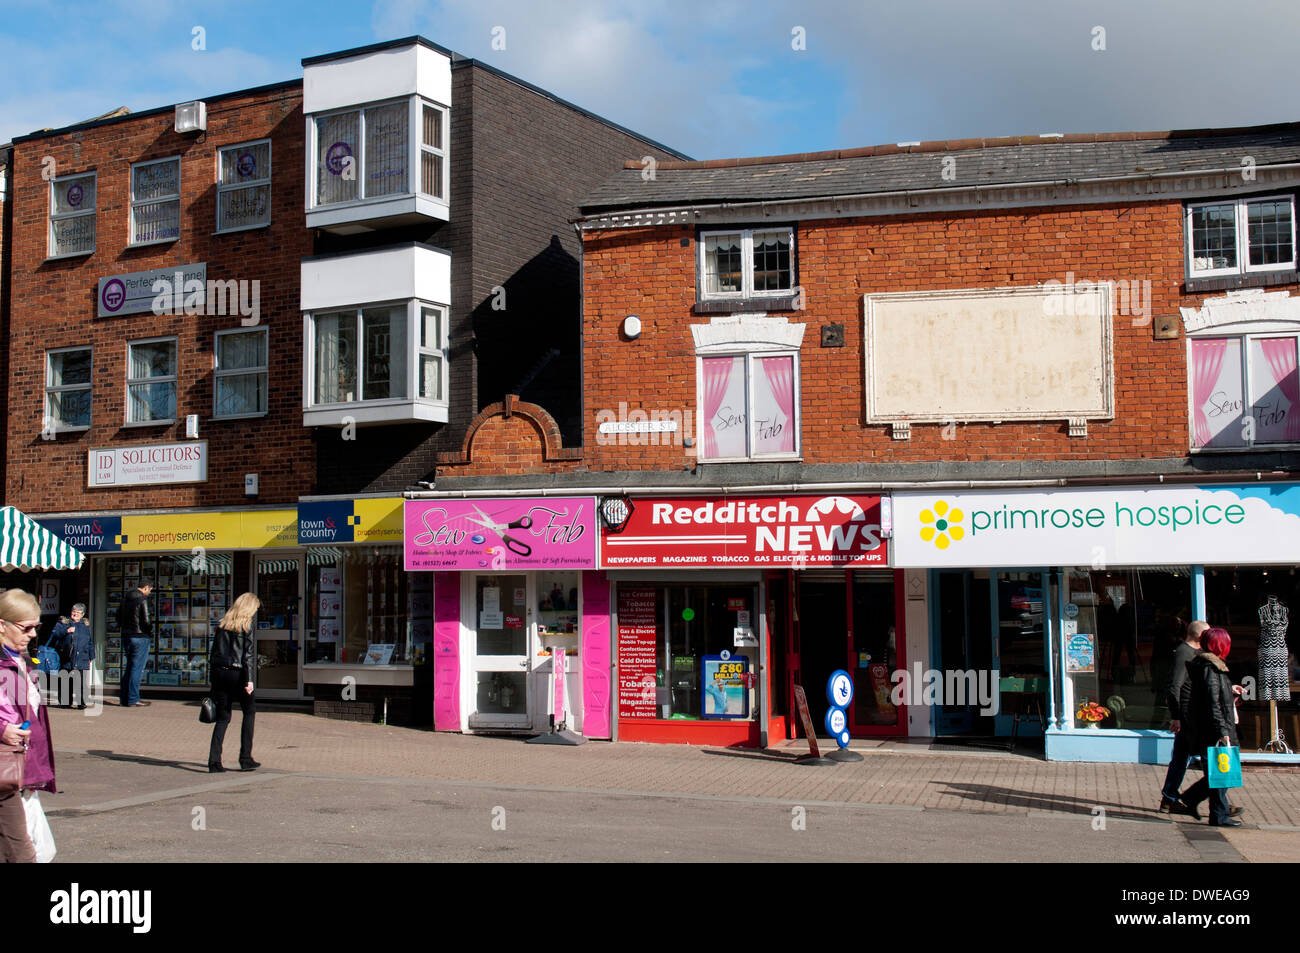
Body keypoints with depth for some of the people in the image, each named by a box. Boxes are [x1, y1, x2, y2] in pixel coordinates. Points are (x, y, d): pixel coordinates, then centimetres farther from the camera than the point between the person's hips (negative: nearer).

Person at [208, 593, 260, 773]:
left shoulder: (222, 625, 13)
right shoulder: (247, 625, -3)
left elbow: (214, 652, 13)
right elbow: (248, 653, -11)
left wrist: (213, 680, 16)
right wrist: (249, 679, -14)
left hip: (219, 672, 5)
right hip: (237, 673, -5)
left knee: (222, 717, 9)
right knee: (249, 711, 12)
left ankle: (214, 761, 0)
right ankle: (245, 759, 9)